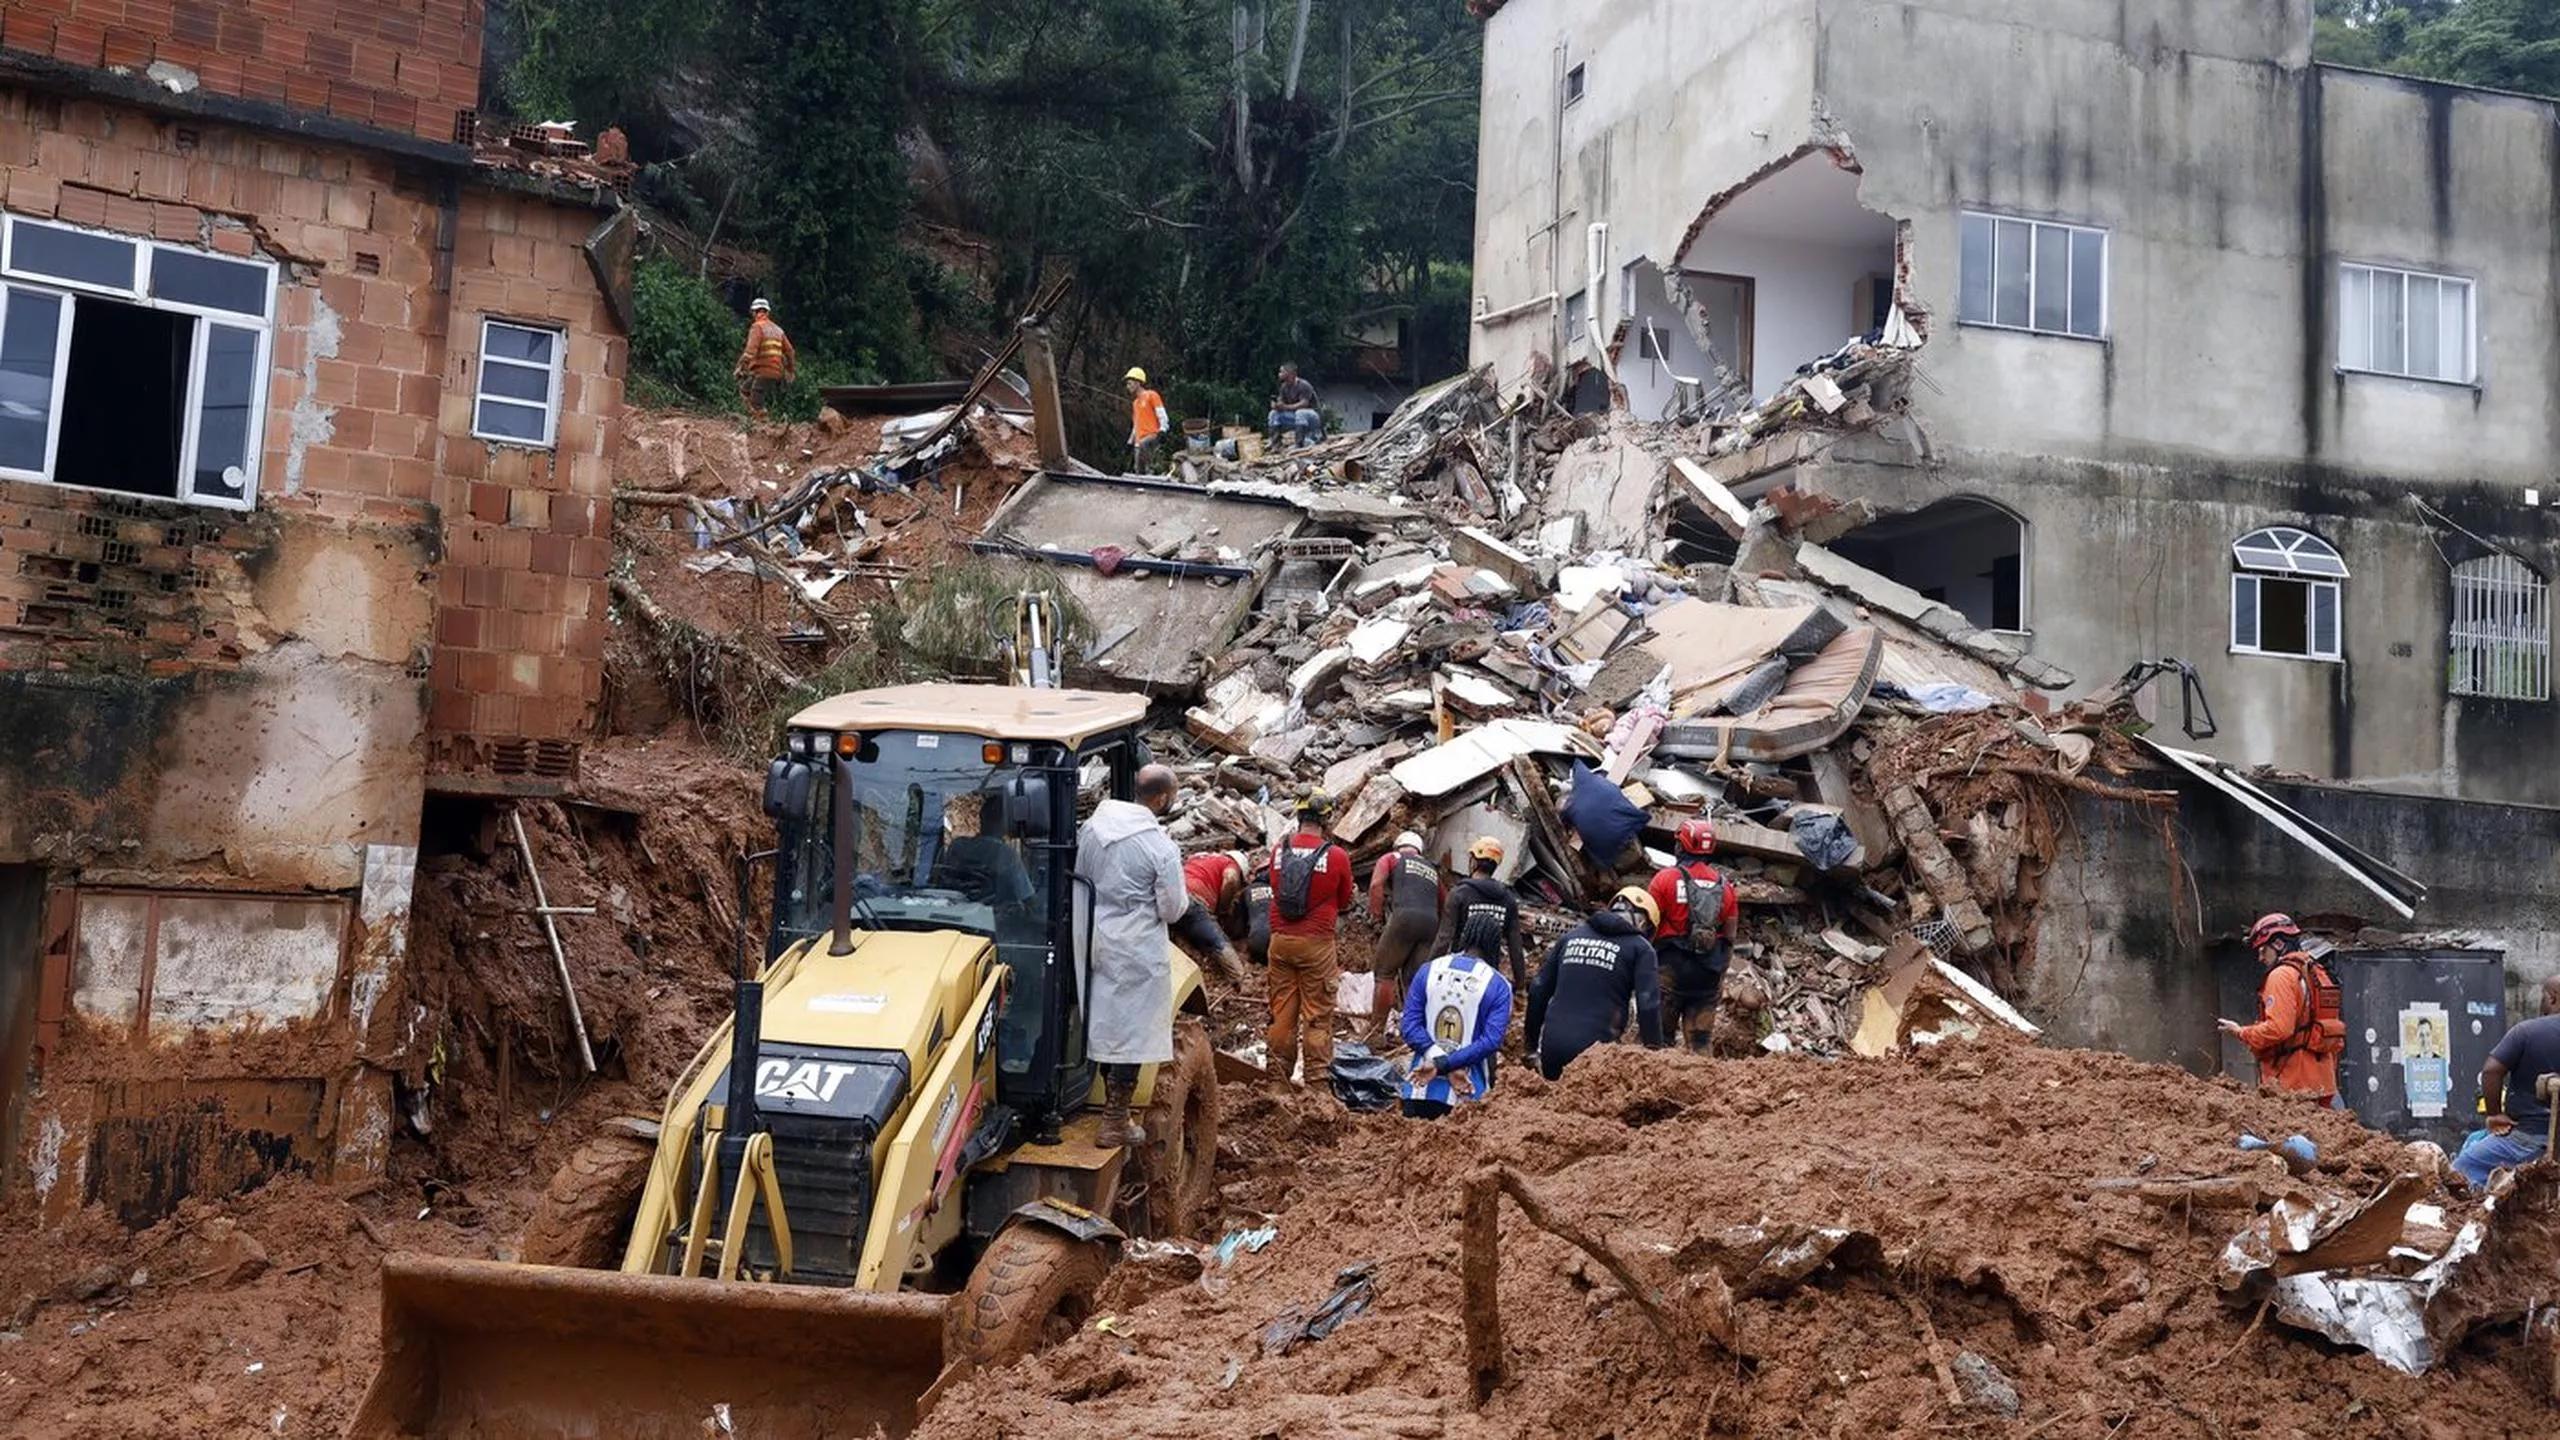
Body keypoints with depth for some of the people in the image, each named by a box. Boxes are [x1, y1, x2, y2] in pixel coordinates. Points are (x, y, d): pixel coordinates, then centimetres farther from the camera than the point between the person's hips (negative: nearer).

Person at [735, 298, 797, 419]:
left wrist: (742, 366, -26)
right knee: (744, 389, 23)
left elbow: (751, 348, -22)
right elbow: (789, 351, 17)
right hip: (776, 373, 8)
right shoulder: (777, 329, 16)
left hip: (761, 372, -8)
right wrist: (791, 370, 28)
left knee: (756, 404, 0)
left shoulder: (757, 327, -7)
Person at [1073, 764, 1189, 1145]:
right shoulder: (1161, 847, -18)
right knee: (1131, 1032, 3)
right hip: (1136, 949, -6)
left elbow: (1076, 879, 10)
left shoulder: (1093, 827, -1)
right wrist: (1181, 894, 8)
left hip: (1096, 939, 6)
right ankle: (1115, 1124, 8)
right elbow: (1172, 910, -12)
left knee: (1104, 1022, 18)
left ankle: (1113, 1104, 32)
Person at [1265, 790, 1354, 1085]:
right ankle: (1317, 1077, 5)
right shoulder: (1337, 856, -9)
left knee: (1281, 1011, 11)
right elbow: (1344, 900, 5)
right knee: (1318, 1014, 3)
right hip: (1317, 942, -3)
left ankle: (1277, 1073, 18)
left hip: (1280, 940, 3)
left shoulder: (1278, 851, 0)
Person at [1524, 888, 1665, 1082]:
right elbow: (1648, 1006, -7)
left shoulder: (1572, 935, 16)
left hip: (1552, 1047, 5)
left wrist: (1532, 1046, 21)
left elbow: (1539, 991, 15)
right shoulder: (1639, 948, 2)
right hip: (1596, 1049, -5)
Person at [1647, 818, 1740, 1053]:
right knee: (1701, 1039, 7)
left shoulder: (1666, 878, -7)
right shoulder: (1724, 886, 7)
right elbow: (1730, 936, 9)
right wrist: (1720, 973, 18)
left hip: (1671, 967, -4)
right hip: (1708, 974, 4)